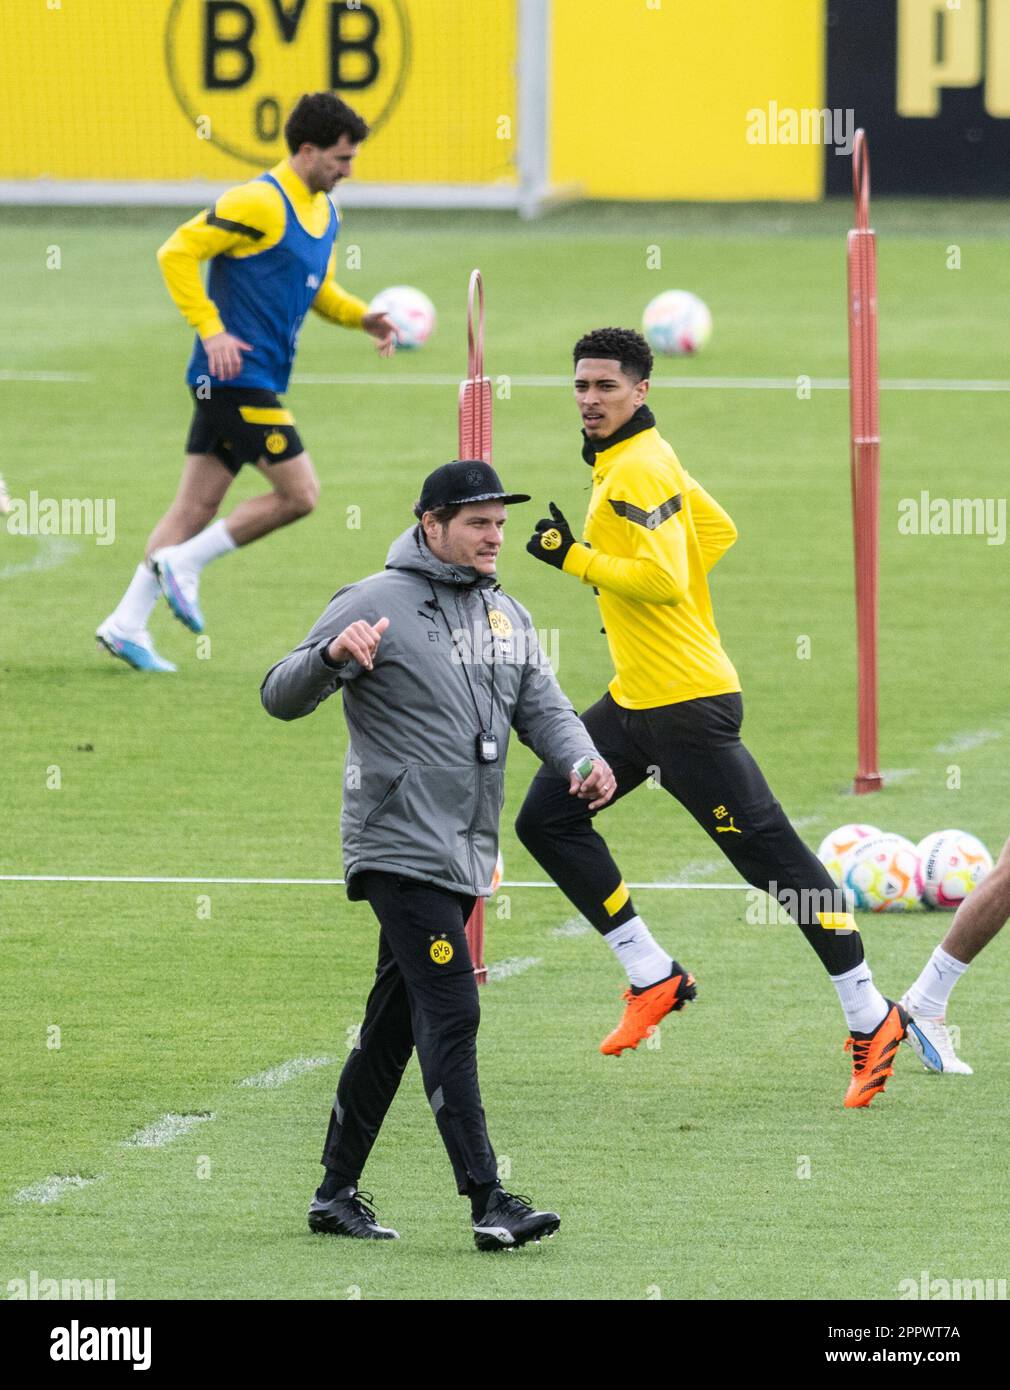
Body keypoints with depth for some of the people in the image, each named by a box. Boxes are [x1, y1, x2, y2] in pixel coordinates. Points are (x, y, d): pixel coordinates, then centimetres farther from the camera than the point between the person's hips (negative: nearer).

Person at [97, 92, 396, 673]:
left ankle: (127, 625, 8)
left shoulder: (324, 212, 14)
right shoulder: (259, 203, -15)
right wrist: (212, 330, -20)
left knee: (198, 504, 8)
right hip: (237, 377, -9)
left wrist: (363, 317, 8)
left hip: (254, 380, 9)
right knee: (299, 492, -9)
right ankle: (184, 561, -1)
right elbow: (177, 253, -16)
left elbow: (318, 289, 27)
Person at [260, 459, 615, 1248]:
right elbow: (281, 699, -9)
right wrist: (332, 656, -31)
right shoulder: (376, 604, -7)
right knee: (451, 1016, -15)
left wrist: (581, 760, -8)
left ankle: (338, 1193, 21)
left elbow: (542, 706, 14)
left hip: (464, 856, 8)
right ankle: (489, 1204, -19)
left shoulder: (506, 615, 16)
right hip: (402, 849, -8)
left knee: (395, 1023, 13)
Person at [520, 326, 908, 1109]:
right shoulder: (639, 459, 13)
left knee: (769, 852, -7)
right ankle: (653, 978, 12)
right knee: (548, 817, 8)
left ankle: (871, 1017, -2)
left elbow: (664, 579, -26)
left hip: (687, 706, -11)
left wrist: (573, 557, -18)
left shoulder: (636, 470, -17)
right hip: (635, 698, 11)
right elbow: (718, 531, 24)